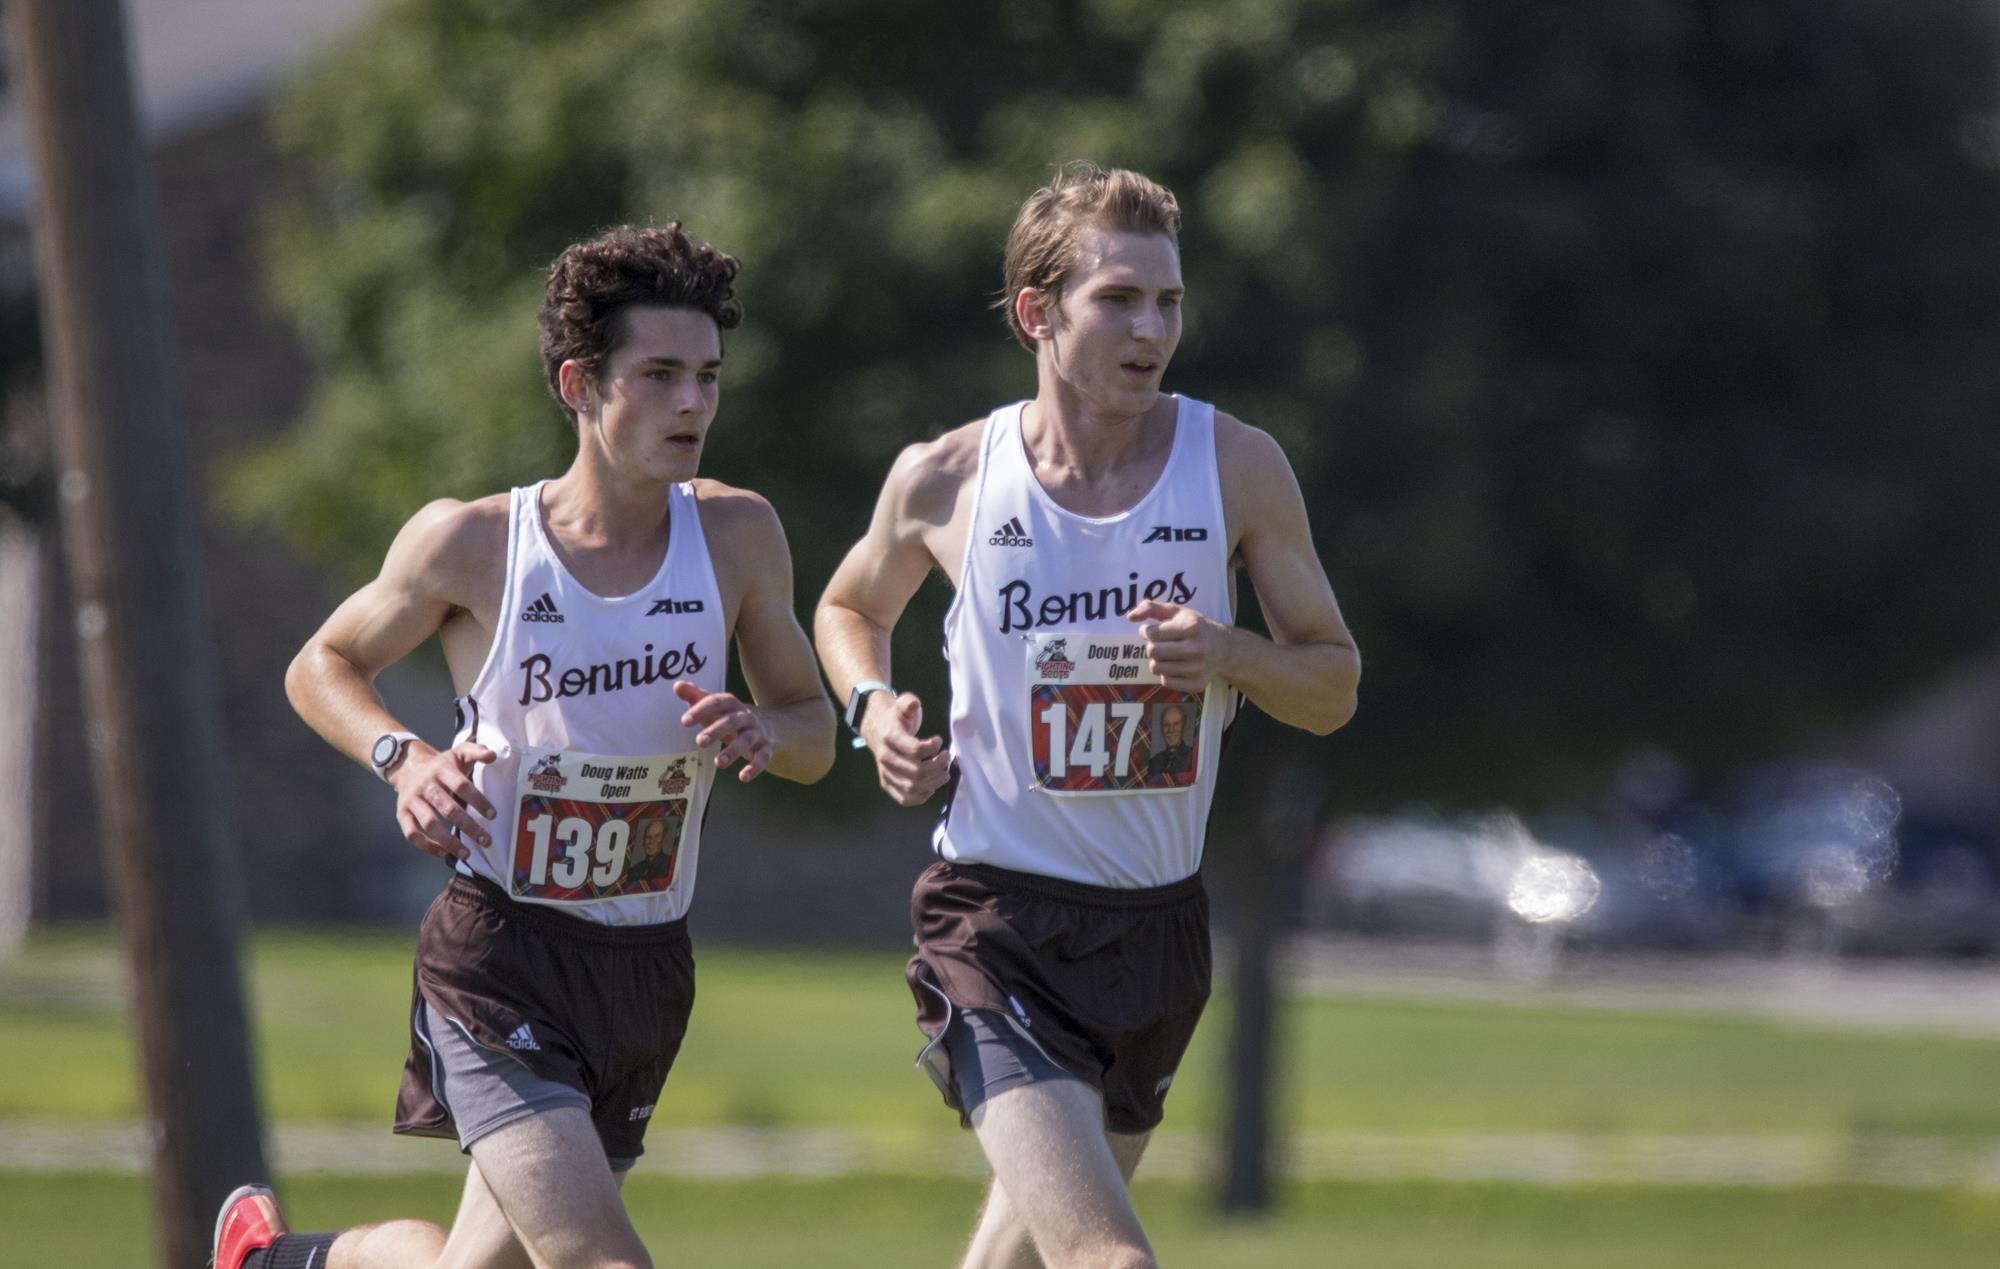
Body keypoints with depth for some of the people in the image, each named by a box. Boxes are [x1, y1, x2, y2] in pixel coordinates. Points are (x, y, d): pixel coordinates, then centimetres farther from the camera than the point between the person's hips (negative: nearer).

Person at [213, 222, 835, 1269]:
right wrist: (404, 759, -14)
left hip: (647, 971, 5)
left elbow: (813, 729, 8)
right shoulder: (470, 545, -10)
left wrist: (762, 733, -16)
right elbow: (321, 667, 6)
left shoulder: (737, 535, -2)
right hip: (498, 955, -5)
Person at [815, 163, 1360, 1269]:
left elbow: (1333, 688, 5)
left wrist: (1230, 657, -17)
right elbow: (849, 608, 17)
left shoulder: (1238, 468, -3)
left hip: (1158, 927, 4)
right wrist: (874, 710, -4)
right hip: (997, 922, -4)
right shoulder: (944, 481, -4)